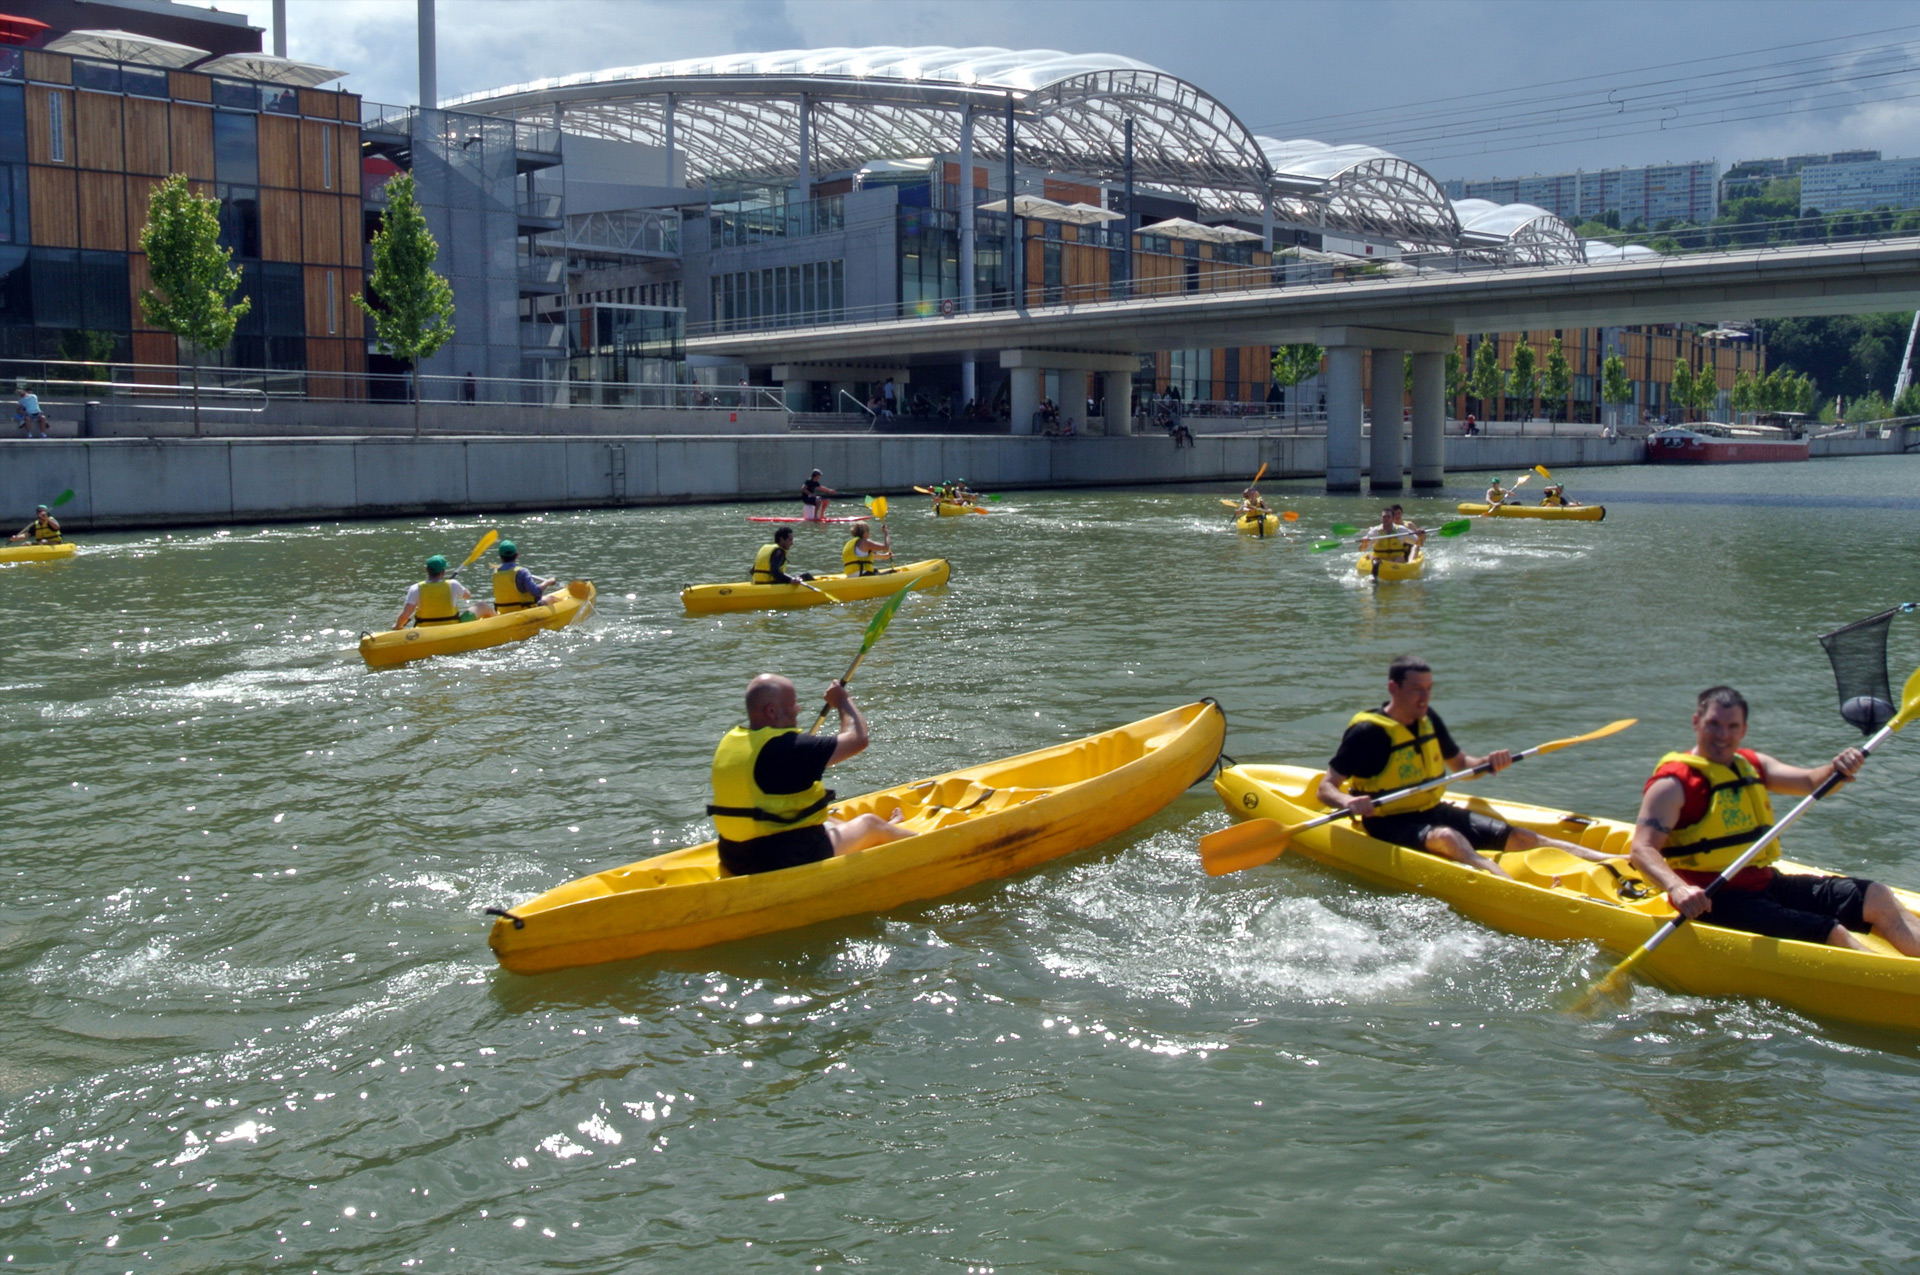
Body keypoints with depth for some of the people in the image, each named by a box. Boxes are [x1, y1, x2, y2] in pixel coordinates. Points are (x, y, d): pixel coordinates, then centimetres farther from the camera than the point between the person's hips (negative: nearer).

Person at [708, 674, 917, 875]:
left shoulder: (728, 741, 2)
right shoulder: (786, 746, -24)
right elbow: (858, 739, -16)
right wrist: (843, 701, 1)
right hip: (790, 860, -8)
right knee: (869, 823, 17)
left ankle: (887, 830, 56)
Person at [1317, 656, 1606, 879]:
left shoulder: (1428, 720, 8)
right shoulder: (1368, 731, -14)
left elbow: (1461, 765, 22)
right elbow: (1326, 789, -17)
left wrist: (1488, 763, 0)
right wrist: (1348, 802, -40)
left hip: (1434, 811, 7)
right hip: (1392, 823, -7)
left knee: (1517, 836, -8)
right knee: (1446, 837, -37)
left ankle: (1617, 861, -14)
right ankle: (1512, 885, -61)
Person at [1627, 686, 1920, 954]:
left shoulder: (1752, 764, 15)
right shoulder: (1673, 783, -11)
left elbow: (1810, 783, 9)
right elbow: (1642, 849, -21)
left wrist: (1838, 769, -14)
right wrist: (1677, 888, -39)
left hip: (1765, 884, 8)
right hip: (1715, 900, -8)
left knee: (1876, 897, -1)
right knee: (1832, 934, -21)